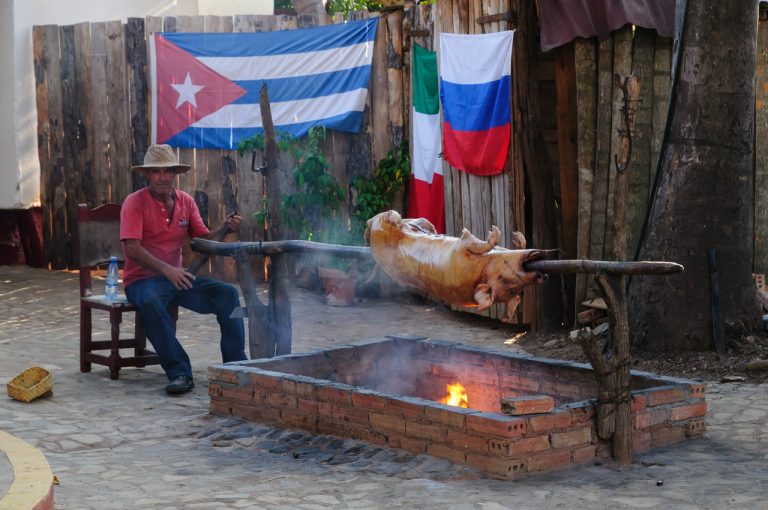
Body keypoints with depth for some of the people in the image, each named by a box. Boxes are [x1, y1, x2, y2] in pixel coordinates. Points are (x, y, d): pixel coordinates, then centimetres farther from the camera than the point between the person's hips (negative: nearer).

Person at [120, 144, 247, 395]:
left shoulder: (185, 202, 9)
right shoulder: (135, 202, -9)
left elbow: (203, 240, 5)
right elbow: (132, 248, -20)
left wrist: (225, 228, -16)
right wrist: (166, 270, -32)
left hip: (177, 277, 5)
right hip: (142, 279, -5)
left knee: (227, 293, -14)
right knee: (152, 302, -40)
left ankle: (235, 365, -11)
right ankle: (180, 373, -36)